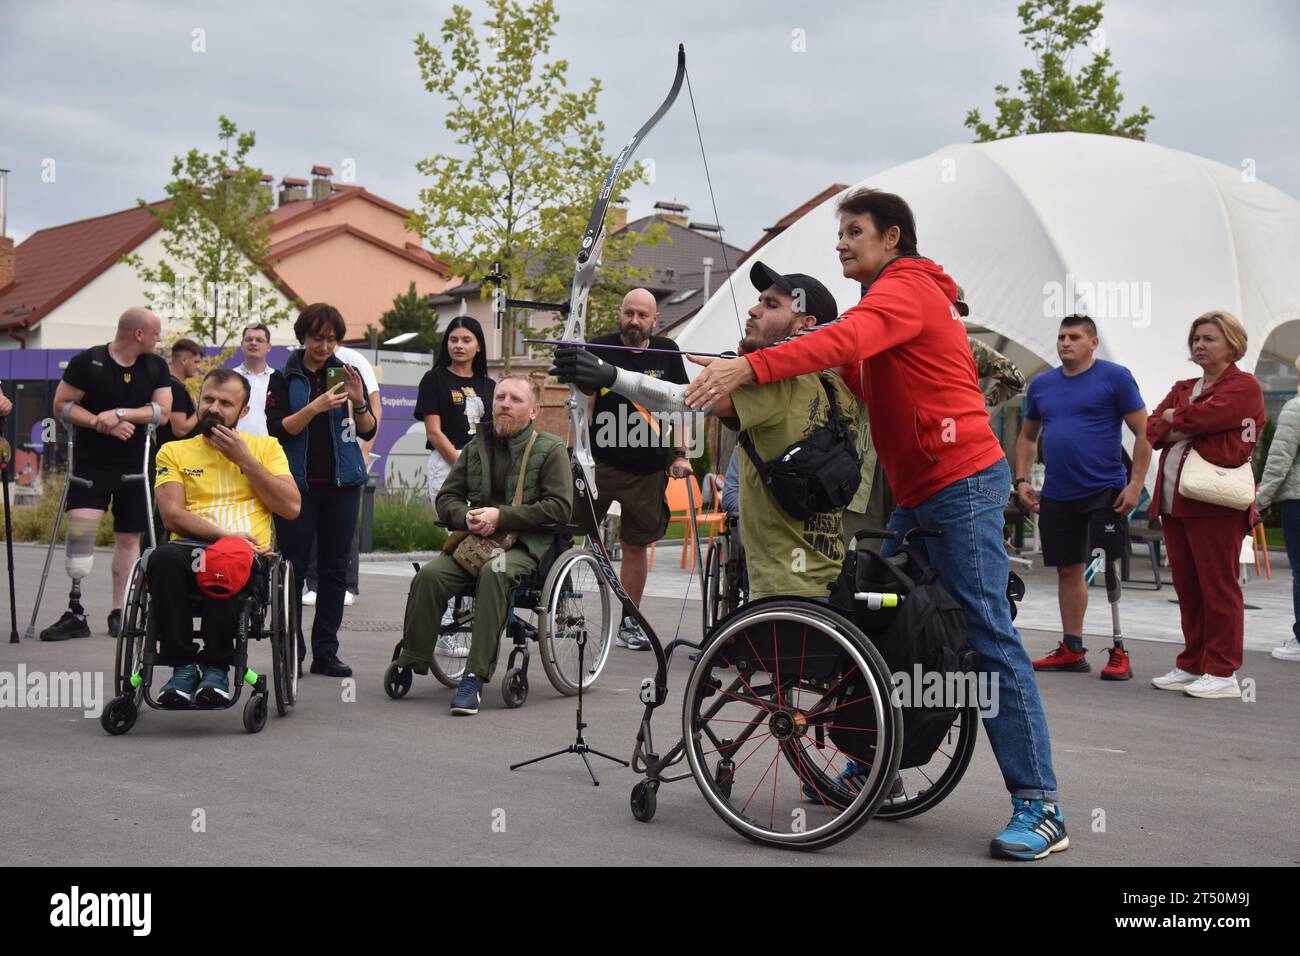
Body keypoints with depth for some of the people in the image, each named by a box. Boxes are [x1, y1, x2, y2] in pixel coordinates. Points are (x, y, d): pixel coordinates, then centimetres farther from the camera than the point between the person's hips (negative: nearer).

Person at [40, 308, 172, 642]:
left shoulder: (156, 367, 4)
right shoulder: (87, 361, -7)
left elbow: (162, 411, -4)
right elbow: (62, 405, -5)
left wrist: (120, 413, -18)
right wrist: (102, 423, -17)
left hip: (134, 465, 3)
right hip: (91, 463, -3)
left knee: (129, 536, 4)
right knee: (80, 528, -14)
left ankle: (119, 612, 12)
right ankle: (76, 613, -7)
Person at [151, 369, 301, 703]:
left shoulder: (265, 447, 17)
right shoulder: (174, 451, 16)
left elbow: (291, 507, 3)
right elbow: (172, 515, 1)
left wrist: (244, 460, 1)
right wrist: (224, 534, -14)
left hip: (247, 554, -1)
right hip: (191, 548, 1)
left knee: (222, 564, -38)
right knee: (164, 557, -36)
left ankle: (217, 667, -22)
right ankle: (183, 666, -25)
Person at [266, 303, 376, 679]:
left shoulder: (347, 373, 10)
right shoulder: (284, 378, 3)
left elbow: (368, 432, 7)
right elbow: (277, 429, -8)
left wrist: (359, 402, -12)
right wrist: (315, 407, -20)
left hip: (342, 483, 3)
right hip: (298, 484, -2)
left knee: (335, 569, 4)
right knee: (293, 567, -3)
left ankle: (326, 652, 10)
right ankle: (290, 651, 3)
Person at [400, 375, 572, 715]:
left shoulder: (551, 450, 3)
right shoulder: (476, 446, 17)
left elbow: (560, 507, -8)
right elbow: (446, 497, 18)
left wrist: (500, 516, -13)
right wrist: (466, 517, -7)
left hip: (525, 544, -4)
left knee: (494, 573, -37)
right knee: (429, 575, -25)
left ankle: (475, 677, -36)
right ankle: (409, 665, -16)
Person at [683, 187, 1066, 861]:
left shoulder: (905, 288, -10)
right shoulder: (898, 294, 22)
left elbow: (847, 339, -30)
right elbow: (872, 385, 15)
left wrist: (750, 367, -40)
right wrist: (829, 368, -3)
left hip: (960, 482, -10)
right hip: (922, 490, 10)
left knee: (989, 635, -10)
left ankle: (1040, 806, -7)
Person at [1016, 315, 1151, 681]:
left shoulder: (1115, 377, -4)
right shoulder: (1042, 384, 11)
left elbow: (1143, 433, -5)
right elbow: (1027, 437, 21)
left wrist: (1136, 484, -13)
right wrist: (1022, 480, 9)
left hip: (1105, 492, -5)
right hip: (1056, 495, 5)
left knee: (1111, 570, -5)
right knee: (1068, 570, 11)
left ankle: (1120, 651, 1)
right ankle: (1072, 648, 20)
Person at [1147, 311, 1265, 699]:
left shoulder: (1244, 386, -1)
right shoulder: (1182, 389, 21)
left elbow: (1207, 415, -17)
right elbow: (1153, 430, 9)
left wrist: (1174, 418, 2)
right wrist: (1187, 429, -9)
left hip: (1214, 504, -7)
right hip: (1174, 499, 7)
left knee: (1218, 587, -5)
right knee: (1187, 588, 9)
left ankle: (1222, 673, -1)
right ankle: (1191, 666, 16)